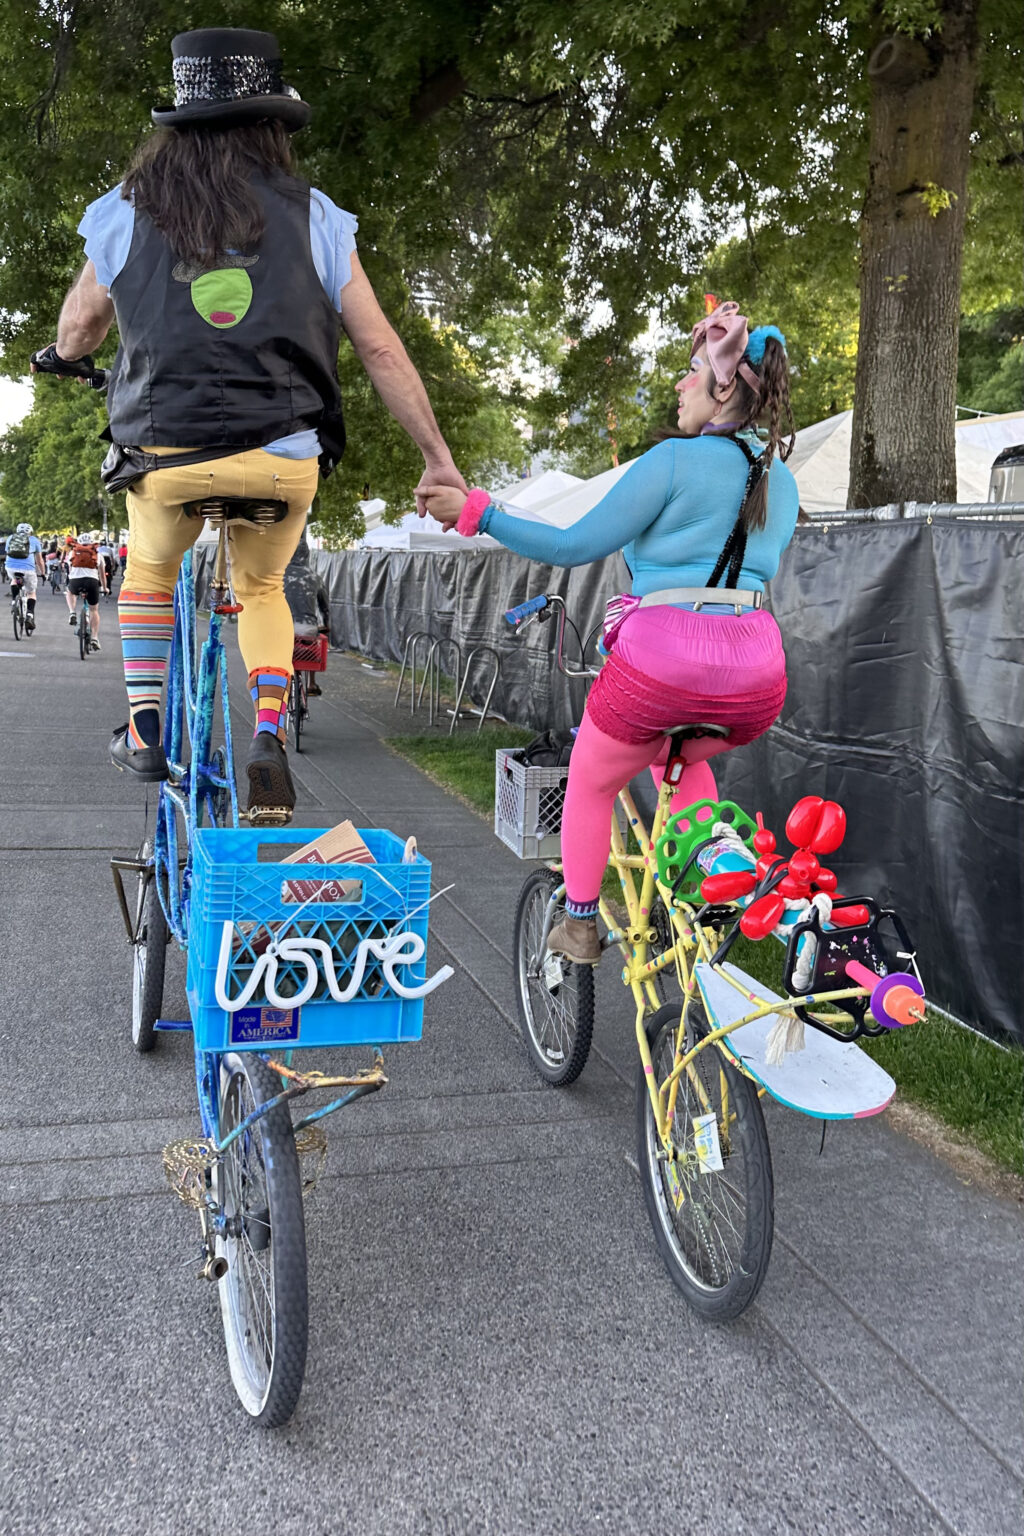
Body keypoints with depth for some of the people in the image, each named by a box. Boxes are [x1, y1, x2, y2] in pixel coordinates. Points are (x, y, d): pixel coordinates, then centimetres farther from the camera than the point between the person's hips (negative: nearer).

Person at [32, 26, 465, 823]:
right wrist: (438, 458, 8)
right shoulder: (312, 216, 3)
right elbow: (380, 349, 2)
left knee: (149, 572, 31)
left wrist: (63, 355, 44)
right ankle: (270, 740, 10)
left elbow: (80, 325, 20)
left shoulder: (128, 210, 6)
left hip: (167, 454, 0)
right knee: (262, 589, 27)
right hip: (285, 457, 0)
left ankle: (144, 730, 24)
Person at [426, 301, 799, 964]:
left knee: (590, 786, 21)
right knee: (677, 754, 38)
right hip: (757, 673, 6)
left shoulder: (677, 459, -5)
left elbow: (578, 545, -6)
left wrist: (476, 512, -2)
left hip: (662, 659, -6)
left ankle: (580, 929, 33)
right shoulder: (782, 479, 16)